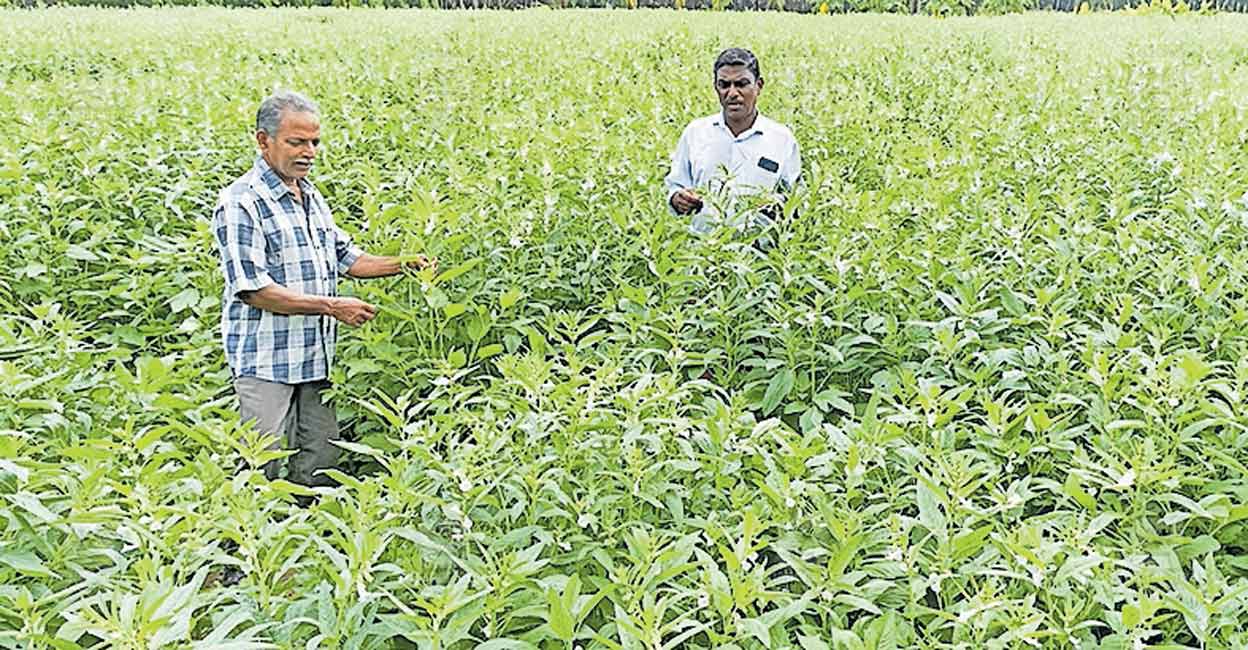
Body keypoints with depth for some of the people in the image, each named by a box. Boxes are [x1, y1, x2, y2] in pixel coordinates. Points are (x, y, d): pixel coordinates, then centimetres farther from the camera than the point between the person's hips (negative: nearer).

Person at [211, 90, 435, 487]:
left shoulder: (312, 197, 14)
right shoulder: (240, 204, -13)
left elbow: (344, 257, 22)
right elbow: (254, 290, -19)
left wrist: (404, 265, 7)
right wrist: (332, 306, -20)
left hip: (317, 359, 8)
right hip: (265, 363, -7)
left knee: (323, 461, 12)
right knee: (264, 472, 0)